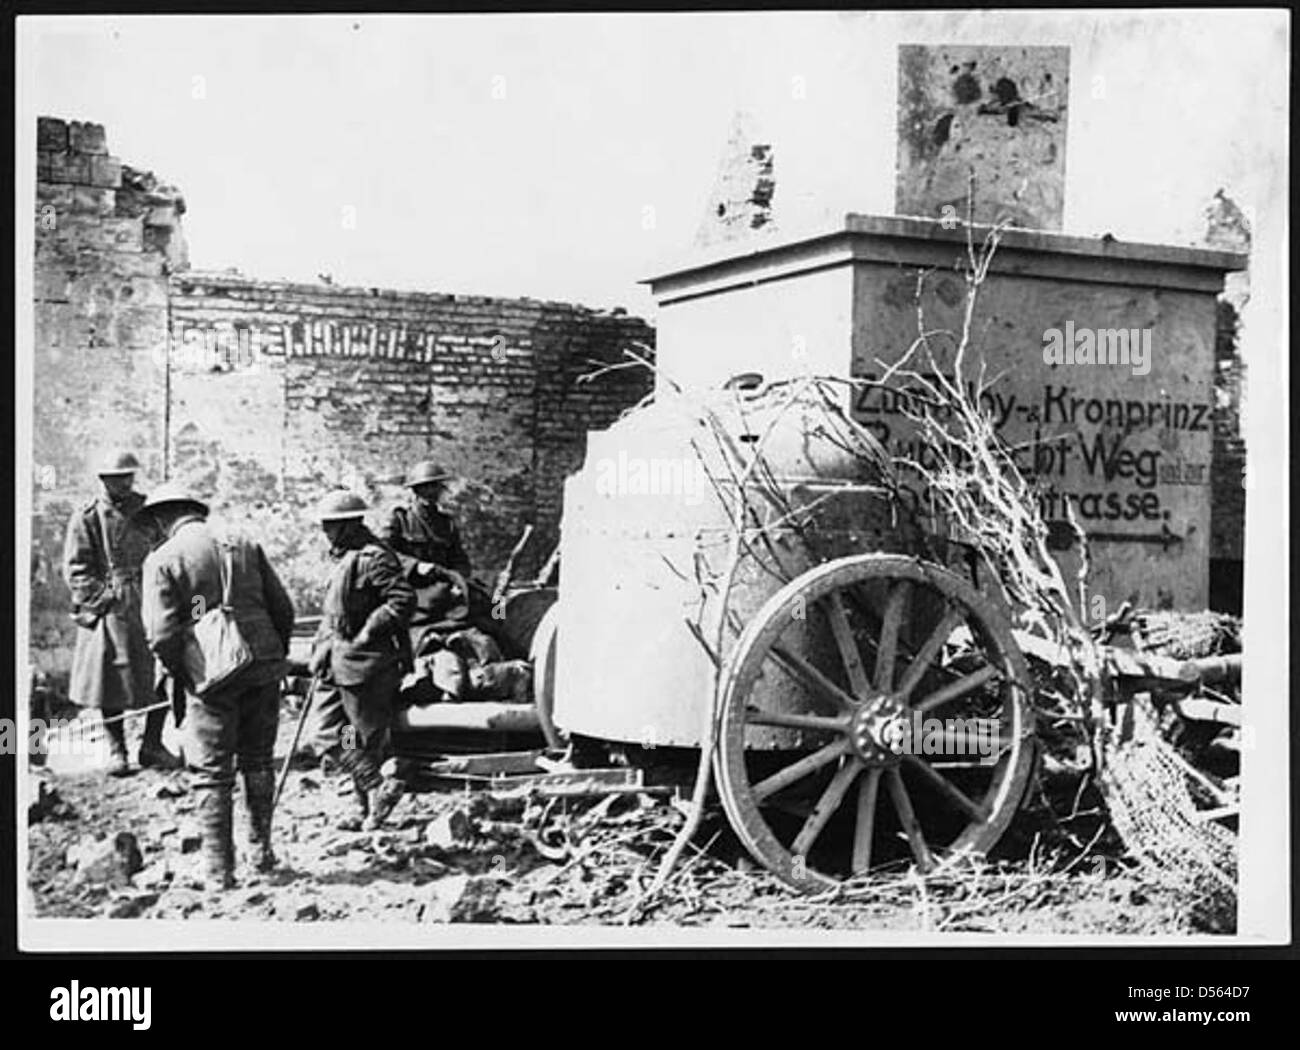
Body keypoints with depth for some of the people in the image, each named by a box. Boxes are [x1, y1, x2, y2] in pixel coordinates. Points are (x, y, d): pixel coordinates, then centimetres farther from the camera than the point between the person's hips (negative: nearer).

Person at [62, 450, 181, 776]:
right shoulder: (87, 518, -1)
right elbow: (75, 570, -3)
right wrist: (107, 599, -12)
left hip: (150, 607, 3)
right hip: (109, 611, -3)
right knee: (111, 680, 2)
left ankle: (152, 746, 13)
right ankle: (116, 751, 16)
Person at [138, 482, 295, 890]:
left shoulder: (163, 559, -4)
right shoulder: (245, 545, 9)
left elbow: (161, 635, -12)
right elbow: (283, 609, 8)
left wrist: (180, 674, 3)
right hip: (263, 668, 4)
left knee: (213, 773, 5)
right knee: (258, 761, 19)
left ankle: (219, 869, 7)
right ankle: (261, 850, 26)